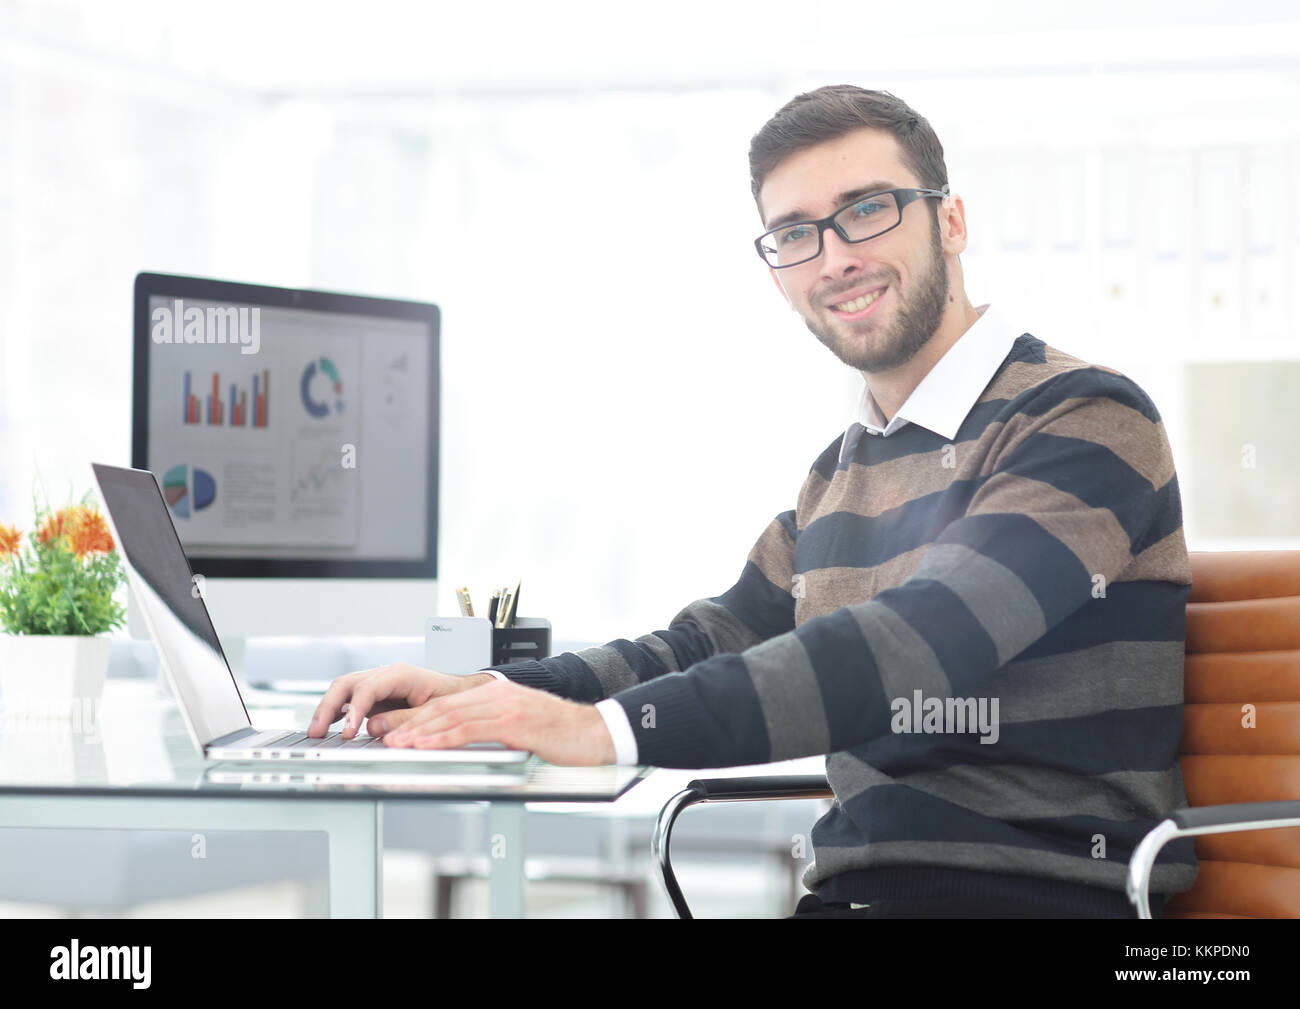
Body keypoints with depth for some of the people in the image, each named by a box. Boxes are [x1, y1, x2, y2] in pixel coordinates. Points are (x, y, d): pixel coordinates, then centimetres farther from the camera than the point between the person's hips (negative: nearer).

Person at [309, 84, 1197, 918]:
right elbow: (712, 643, 22)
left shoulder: (1087, 420, -9)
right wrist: (484, 695, 4)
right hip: (856, 889, 7)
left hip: (1038, 890, -7)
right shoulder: (843, 470, 19)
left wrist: (610, 727, -26)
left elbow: (921, 642, -22)